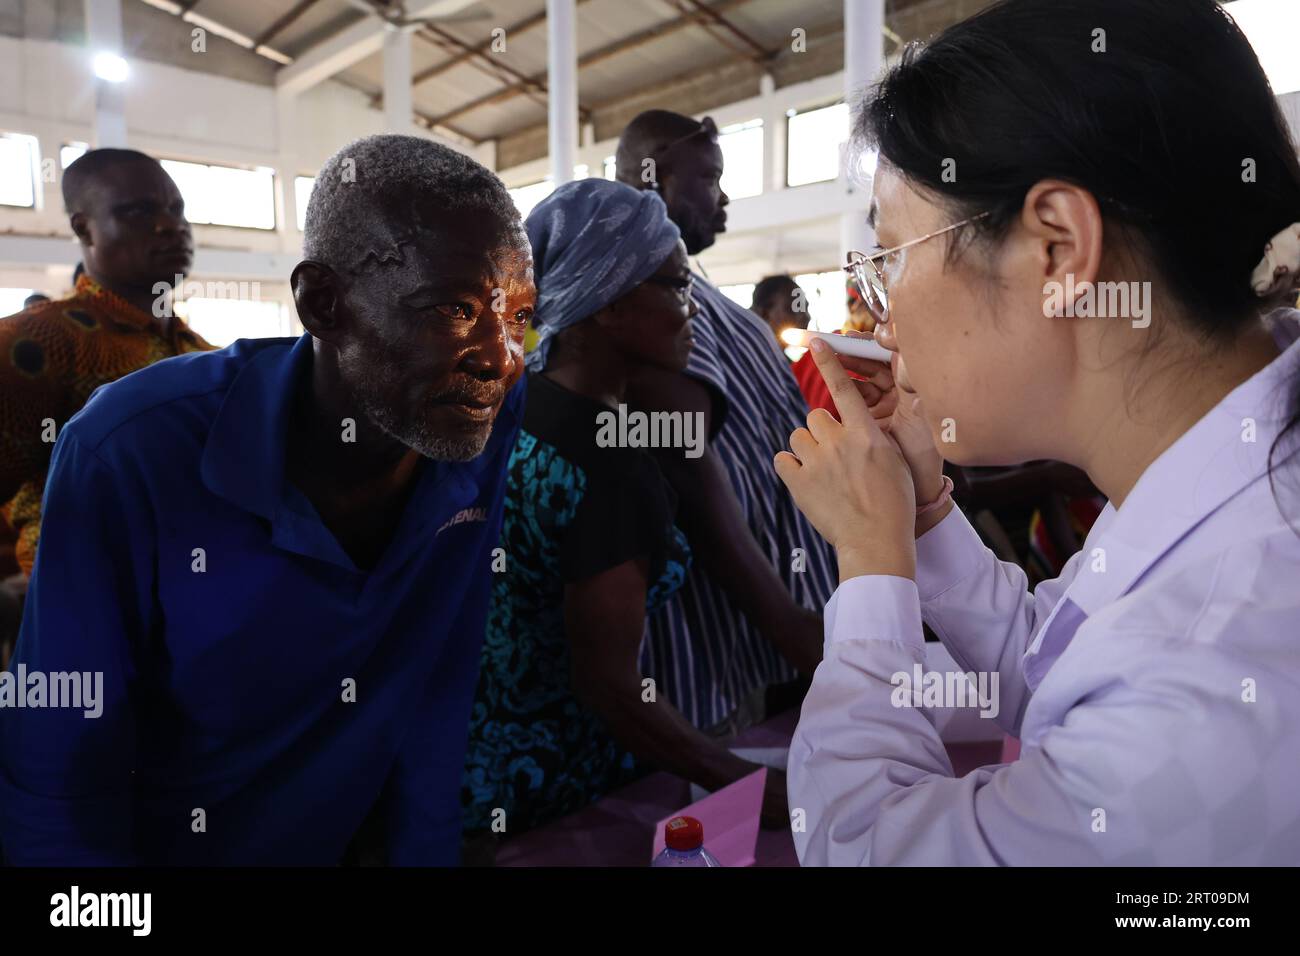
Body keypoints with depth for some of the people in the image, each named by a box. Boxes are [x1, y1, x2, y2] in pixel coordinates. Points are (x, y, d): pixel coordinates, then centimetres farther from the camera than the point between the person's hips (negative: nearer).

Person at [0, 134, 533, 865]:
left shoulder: (493, 419, -20)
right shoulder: (131, 455, -27)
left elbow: (442, 688, -11)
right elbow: (60, 784, -19)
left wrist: (427, 852, -9)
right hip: (162, 840, -2)